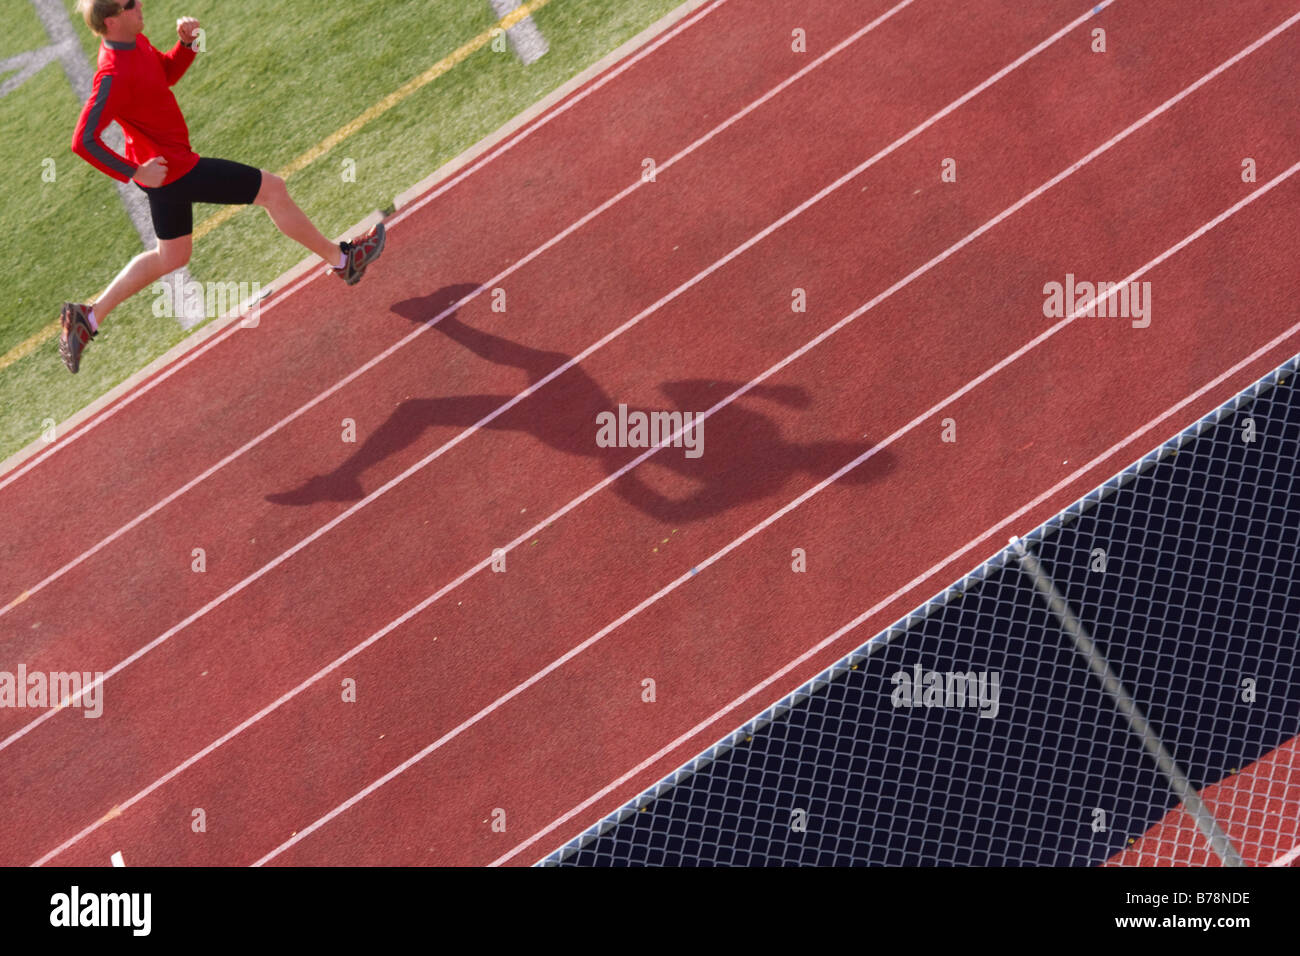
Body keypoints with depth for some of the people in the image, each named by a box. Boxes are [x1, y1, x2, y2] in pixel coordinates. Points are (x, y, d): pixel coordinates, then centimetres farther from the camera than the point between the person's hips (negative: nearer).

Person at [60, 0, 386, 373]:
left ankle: (87, 317, 24)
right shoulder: (114, 76, -28)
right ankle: (342, 259, 18)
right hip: (174, 170, -11)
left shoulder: (134, 41, 1)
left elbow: (168, 73, 19)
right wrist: (134, 172, -25)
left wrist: (187, 42, -1)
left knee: (171, 256, 24)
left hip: (166, 168, 11)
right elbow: (83, 141, -29)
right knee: (273, 189, 1)